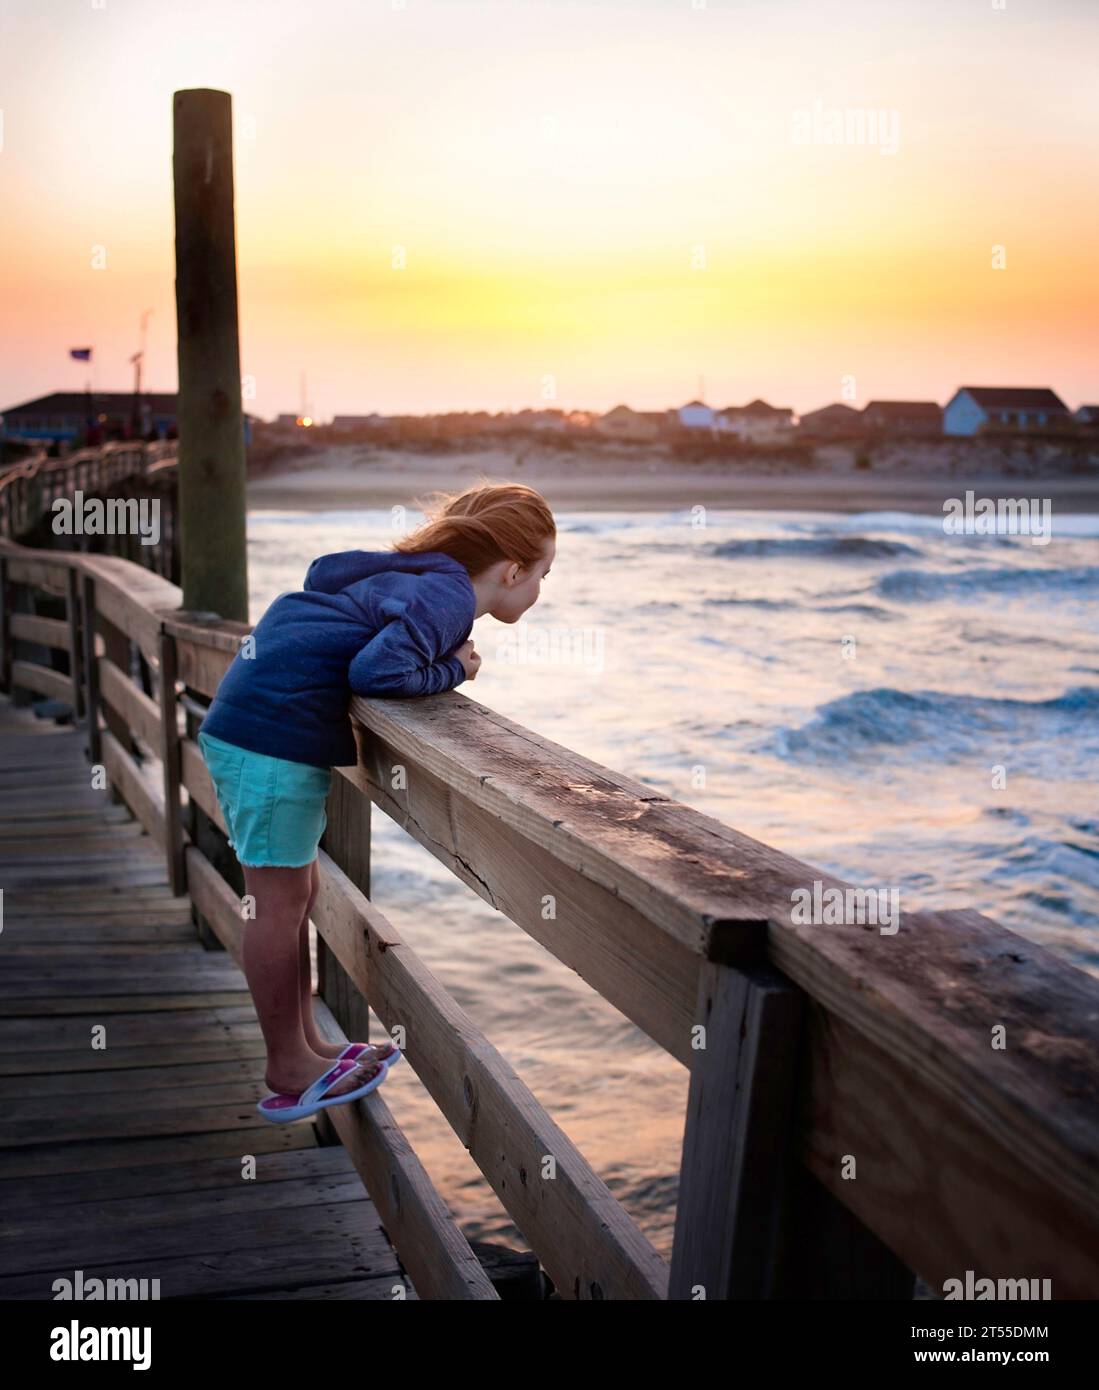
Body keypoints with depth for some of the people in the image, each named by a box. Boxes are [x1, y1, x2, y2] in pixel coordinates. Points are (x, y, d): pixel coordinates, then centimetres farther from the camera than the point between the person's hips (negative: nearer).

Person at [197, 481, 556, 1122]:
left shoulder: (420, 577, 16)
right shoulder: (448, 597, -13)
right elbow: (375, 670, -25)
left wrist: (445, 664, 7)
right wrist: (452, 671, -7)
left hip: (248, 726, 10)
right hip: (275, 737, -10)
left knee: (300, 892, 17)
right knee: (281, 902, 0)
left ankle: (304, 1045, 28)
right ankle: (290, 1071, 13)